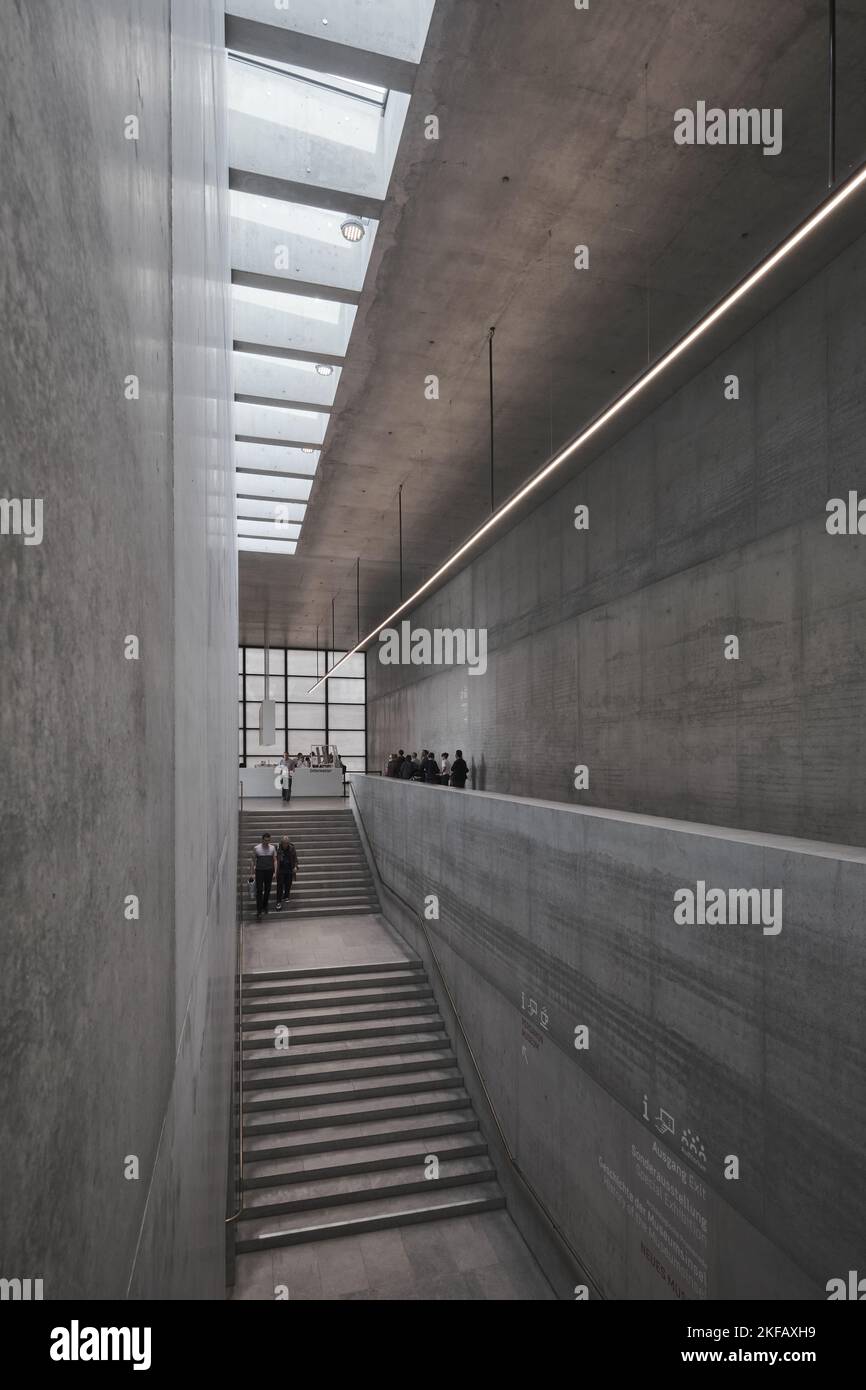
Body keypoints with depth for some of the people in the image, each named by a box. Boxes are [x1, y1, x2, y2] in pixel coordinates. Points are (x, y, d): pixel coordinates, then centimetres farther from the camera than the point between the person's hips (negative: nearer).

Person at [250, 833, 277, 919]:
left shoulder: (272, 848, 2)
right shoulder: (256, 848, -4)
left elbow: (275, 861, 4)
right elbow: (253, 861, 1)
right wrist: (251, 873, -3)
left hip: (269, 871, 2)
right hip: (259, 871, -2)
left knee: (267, 890, 10)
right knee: (259, 891, -6)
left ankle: (265, 906, 28)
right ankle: (259, 911, -4)